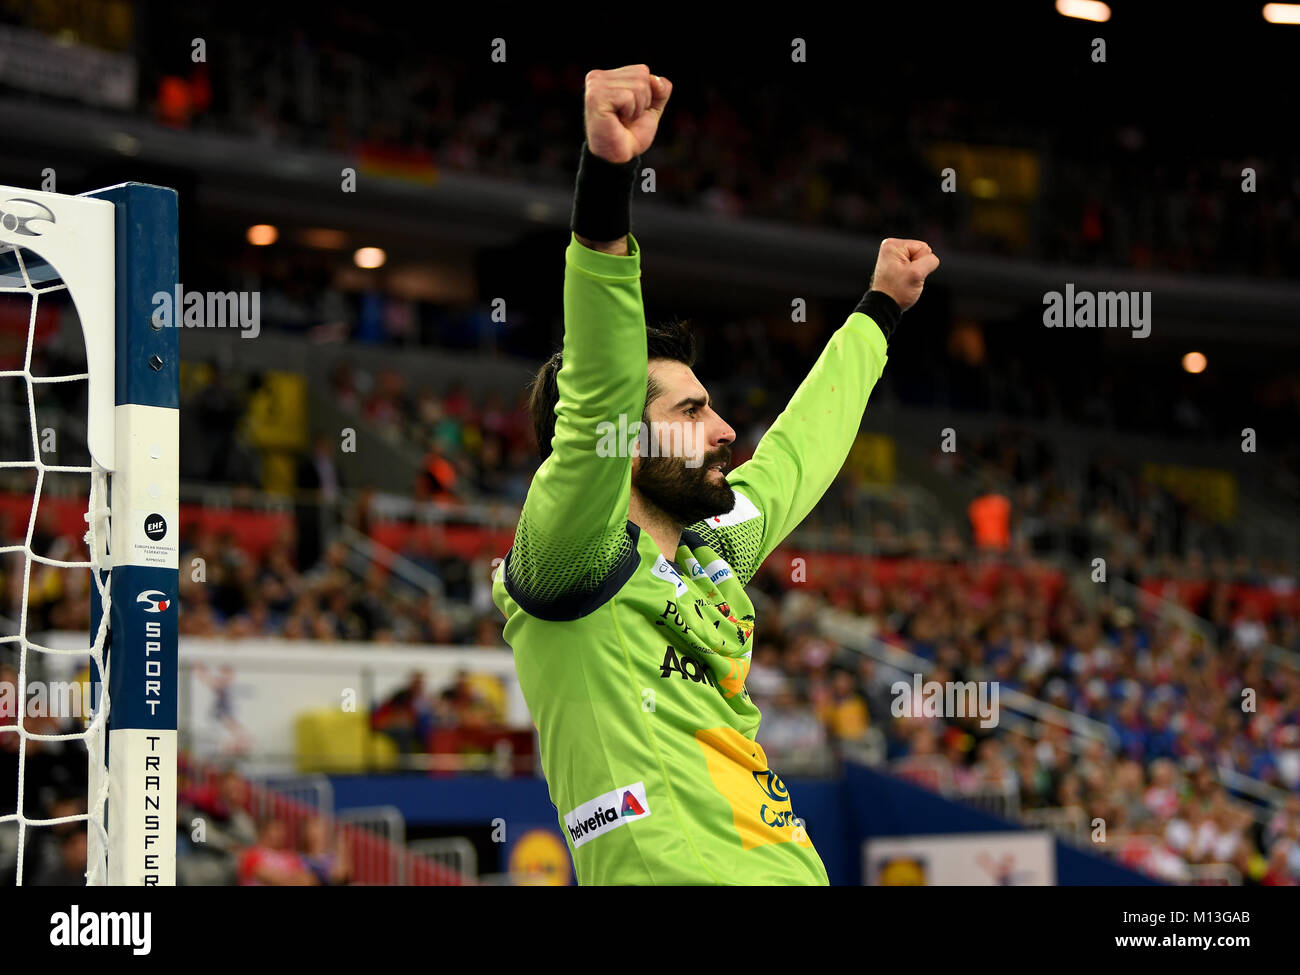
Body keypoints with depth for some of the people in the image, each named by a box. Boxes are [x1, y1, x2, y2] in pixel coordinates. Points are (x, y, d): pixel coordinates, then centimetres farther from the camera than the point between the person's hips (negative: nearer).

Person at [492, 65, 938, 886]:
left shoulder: (715, 546, 18)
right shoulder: (572, 564, -5)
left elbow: (803, 445, 35)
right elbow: (596, 411, -21)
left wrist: (879, 310, 46)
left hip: (793, 869, 7)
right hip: (677, 875, -7)